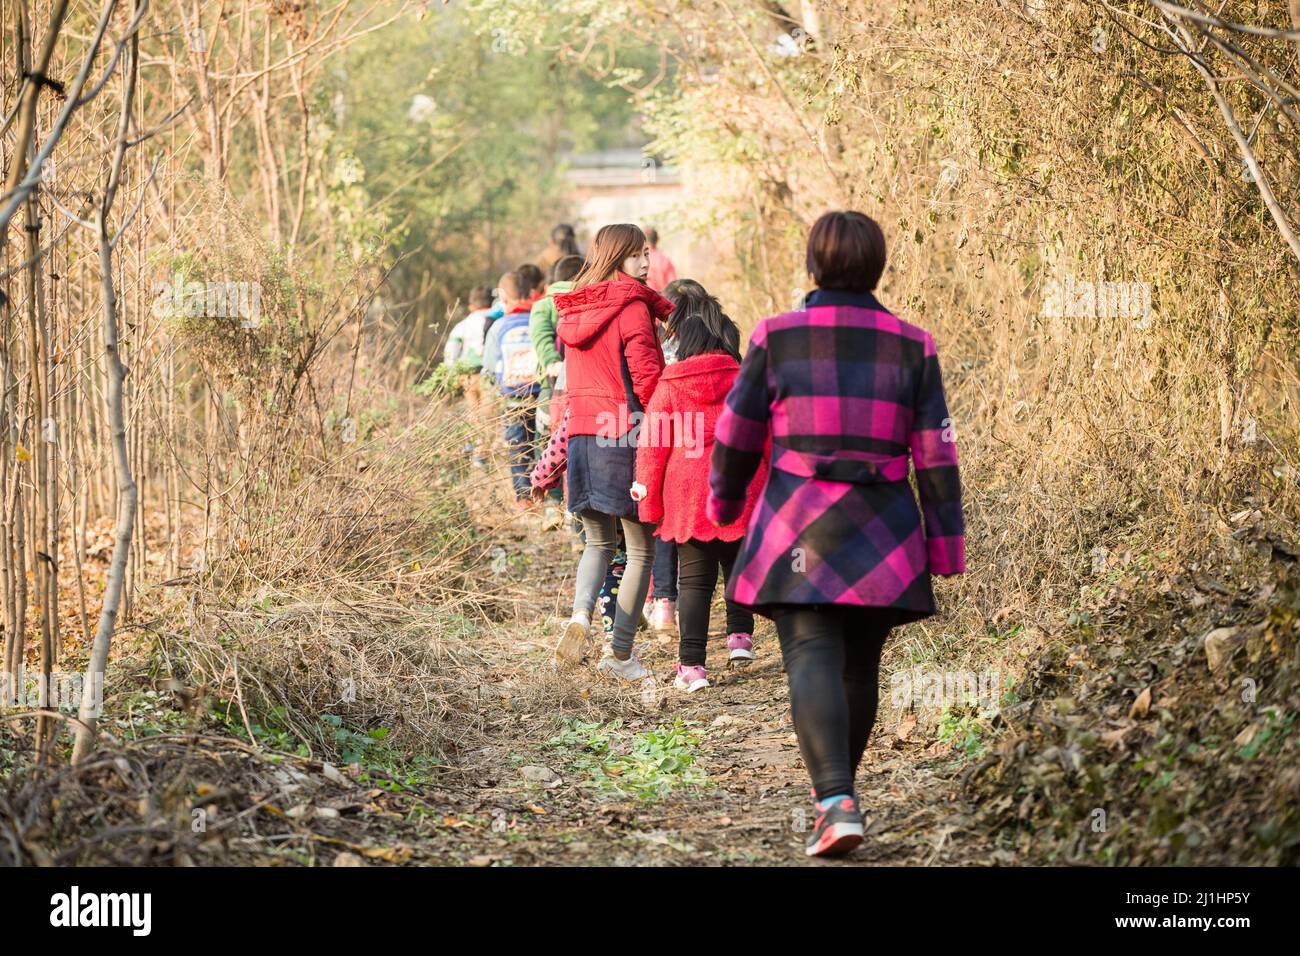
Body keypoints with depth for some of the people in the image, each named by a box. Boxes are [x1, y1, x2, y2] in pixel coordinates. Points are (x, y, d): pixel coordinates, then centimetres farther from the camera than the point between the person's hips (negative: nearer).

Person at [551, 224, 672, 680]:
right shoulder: (632, 307, -10)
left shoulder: (572, 311, 10)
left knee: (598, 541, 20)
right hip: (628, 435, -6)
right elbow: (648, 377, -15)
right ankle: (621, 655, 8)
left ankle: (580, 613, -6)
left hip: (582, 433, 6)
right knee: (640, 549, 7)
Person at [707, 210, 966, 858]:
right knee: (860, 665, 17)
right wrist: (946, 547, 7)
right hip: (883, 536, 2)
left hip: (798, 529, -2)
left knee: (812, 659, -8)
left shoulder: (776, 337, -1)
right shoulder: (911, 346, 3)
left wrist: (724, 500, 25)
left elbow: (737, 434, 6)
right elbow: (935, 453, 1)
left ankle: (837, 804, -26)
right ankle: (832, 791, 31)